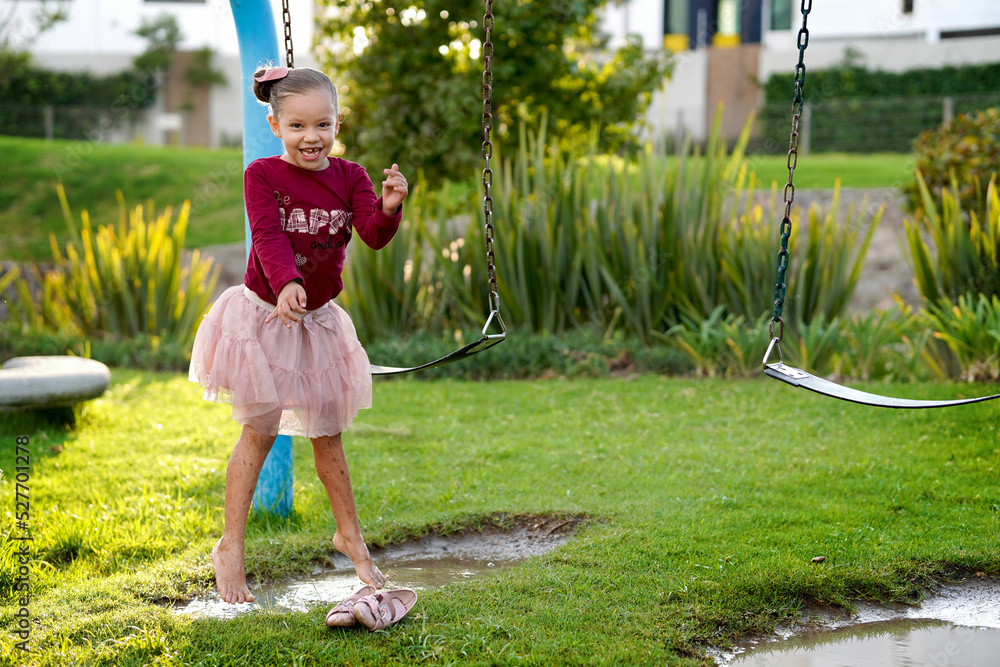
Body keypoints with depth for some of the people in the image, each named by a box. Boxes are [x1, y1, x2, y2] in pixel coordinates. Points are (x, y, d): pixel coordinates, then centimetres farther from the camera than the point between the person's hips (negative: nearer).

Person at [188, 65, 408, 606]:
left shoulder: (349, 177, -2)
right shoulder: (263, 175, -11)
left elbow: (374, 235, -16)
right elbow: (269, 237, -25)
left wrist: (389, 208, -38)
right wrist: (286, 285, -44)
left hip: (317, 318, 3)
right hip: (264, 314, -3)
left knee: (326, 433, 12)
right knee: (259, 430, -2)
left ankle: (349, 533, 28)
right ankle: (230, 546, 9)